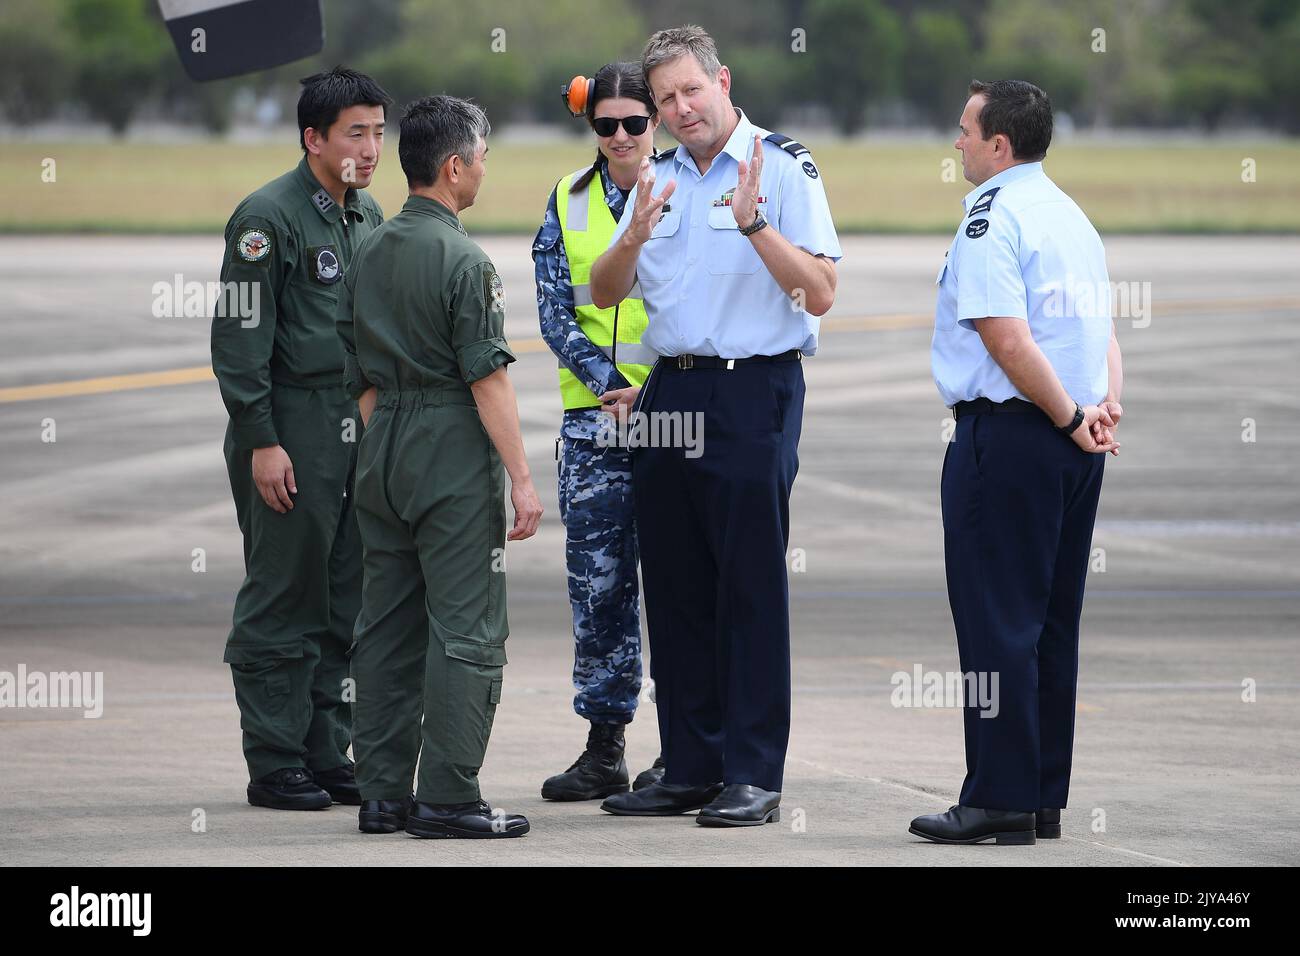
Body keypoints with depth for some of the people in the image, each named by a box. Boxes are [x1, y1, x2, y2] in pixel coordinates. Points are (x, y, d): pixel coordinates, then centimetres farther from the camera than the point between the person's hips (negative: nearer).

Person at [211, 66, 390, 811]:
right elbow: (240, 338, -14)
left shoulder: (369, 215, 14)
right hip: (291, 435, -8)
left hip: (358, 434, 8)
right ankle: (276, 766, 1)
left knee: (345, 604, 9)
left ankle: (329, 756, 15)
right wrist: (261, 442, -17)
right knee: (283, 603, -3)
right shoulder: (270, 217, -11)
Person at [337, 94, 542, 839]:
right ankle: (448, 798, -7)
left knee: (388, 628, 9)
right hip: (455, 455, -8)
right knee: (466, 629, -5)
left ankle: (382, 793, 11)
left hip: (384, 450, 8)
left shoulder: (371, 254, 11)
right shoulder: (463, 260, -13)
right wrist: (522, 478, -13)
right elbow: (487, 378, -16)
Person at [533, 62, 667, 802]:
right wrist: (609, 382, -10)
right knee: (598, 582, 3)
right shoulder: (570, 201, 10)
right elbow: (555, 308, 4)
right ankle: (604, 750, 9)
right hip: (595, 417, 3)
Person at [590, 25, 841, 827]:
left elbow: (820, 292, -13)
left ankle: (754, 776, -3)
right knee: (676, 588, 9)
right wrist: (636, 234, -7)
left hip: (753, 393, -7)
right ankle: (691, 768, 15)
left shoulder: (783, 168, -6)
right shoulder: (659, 179, 13)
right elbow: (605, 294, 12)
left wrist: (753, 221, -24)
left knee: (752, 587, -5)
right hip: (671, 393, 7)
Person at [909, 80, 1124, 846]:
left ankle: (1000, 800, -6)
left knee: (996, 620, -5)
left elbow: (1009, 342, -20)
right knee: (1052, 624, 11)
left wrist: (1070, 419, -12)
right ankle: (1046, 798, 14)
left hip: (1008, 433, -8)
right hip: (1074, 449, 8)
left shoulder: (992, 219, -12)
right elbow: (1105, 332, 12)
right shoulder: (1072, 216, 16)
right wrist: (1105, 407, 0)